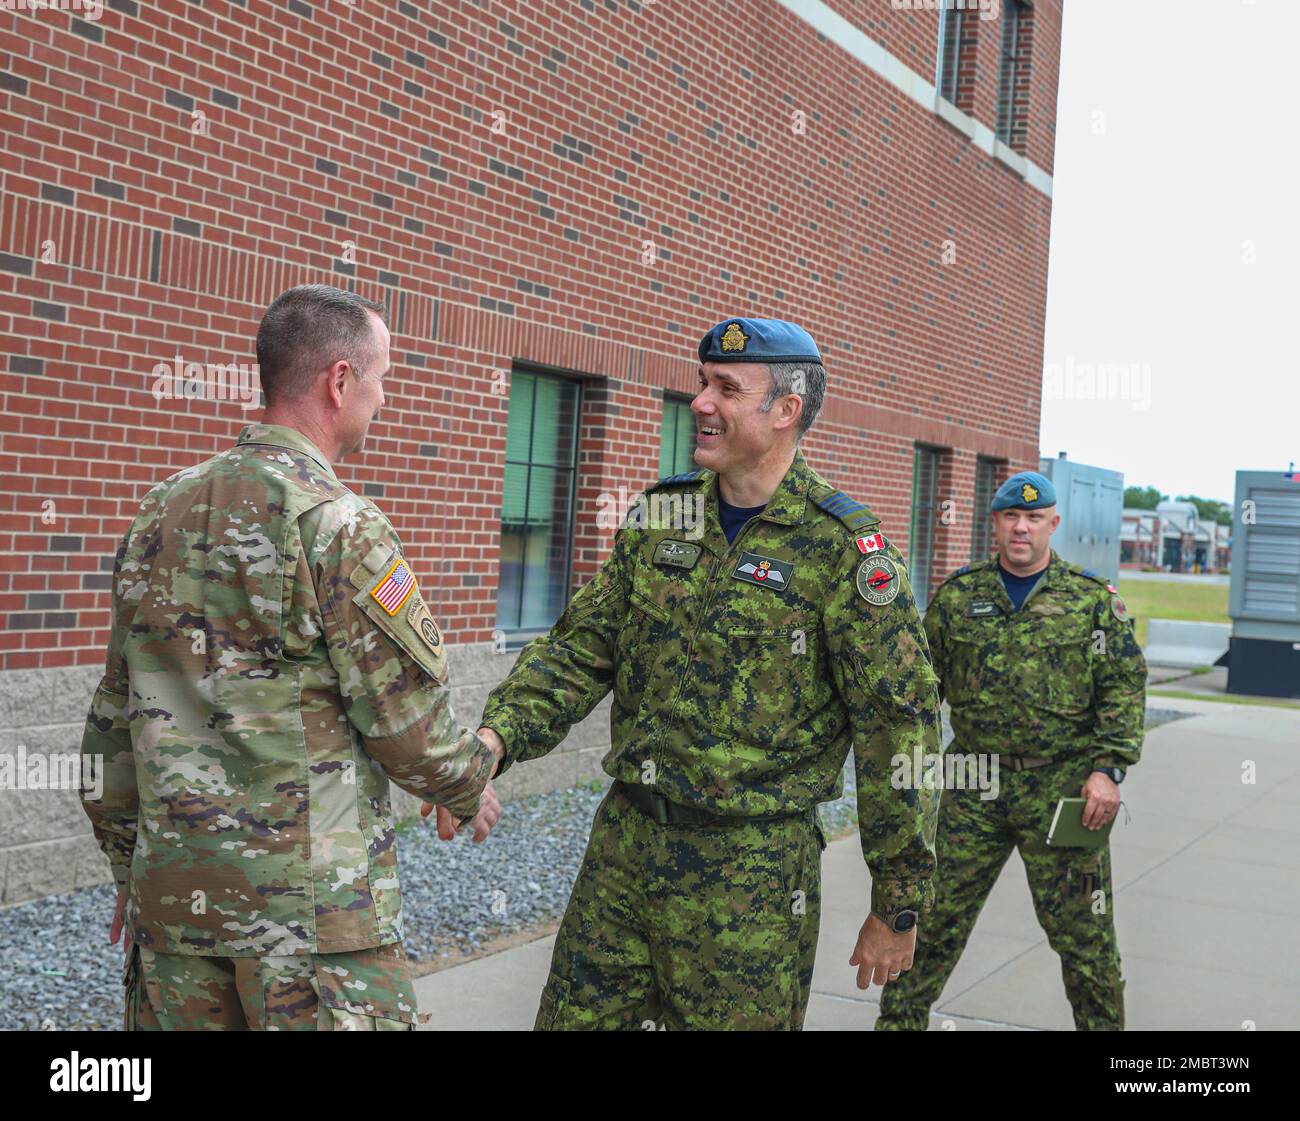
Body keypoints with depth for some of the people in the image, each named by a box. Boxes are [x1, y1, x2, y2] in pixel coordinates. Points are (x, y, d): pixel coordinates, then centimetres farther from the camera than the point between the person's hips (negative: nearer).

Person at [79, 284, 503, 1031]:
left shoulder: (162, 512, 7)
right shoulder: (336, 523, -15)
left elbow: (114, 719, 12)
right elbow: (408, 716, -12)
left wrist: (129, 863, 21)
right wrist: (471, 788, 7)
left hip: (171, 887, 7)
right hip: (310, 894, -7)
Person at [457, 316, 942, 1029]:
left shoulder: (842, 547, -11)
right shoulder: (660, 516, 6)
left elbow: (899, 724, -10)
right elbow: (580, 649, 8)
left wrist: (898, 907, -8)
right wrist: (500, 734, -11)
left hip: (751, 869, -5)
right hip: (623, 843, 5)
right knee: (576, 1015, 12)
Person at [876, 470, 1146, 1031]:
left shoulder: (1092, 599, 1)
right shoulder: (957, 595, 6)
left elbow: (1124, 687, -2)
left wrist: (1109, 769, -11)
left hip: (1062, 789, -2)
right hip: (975, 785, 2)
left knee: (1081, 929, 7)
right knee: (936, 914, 7)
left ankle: (1104, 1023, 25)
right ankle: (899, 1018, 21)